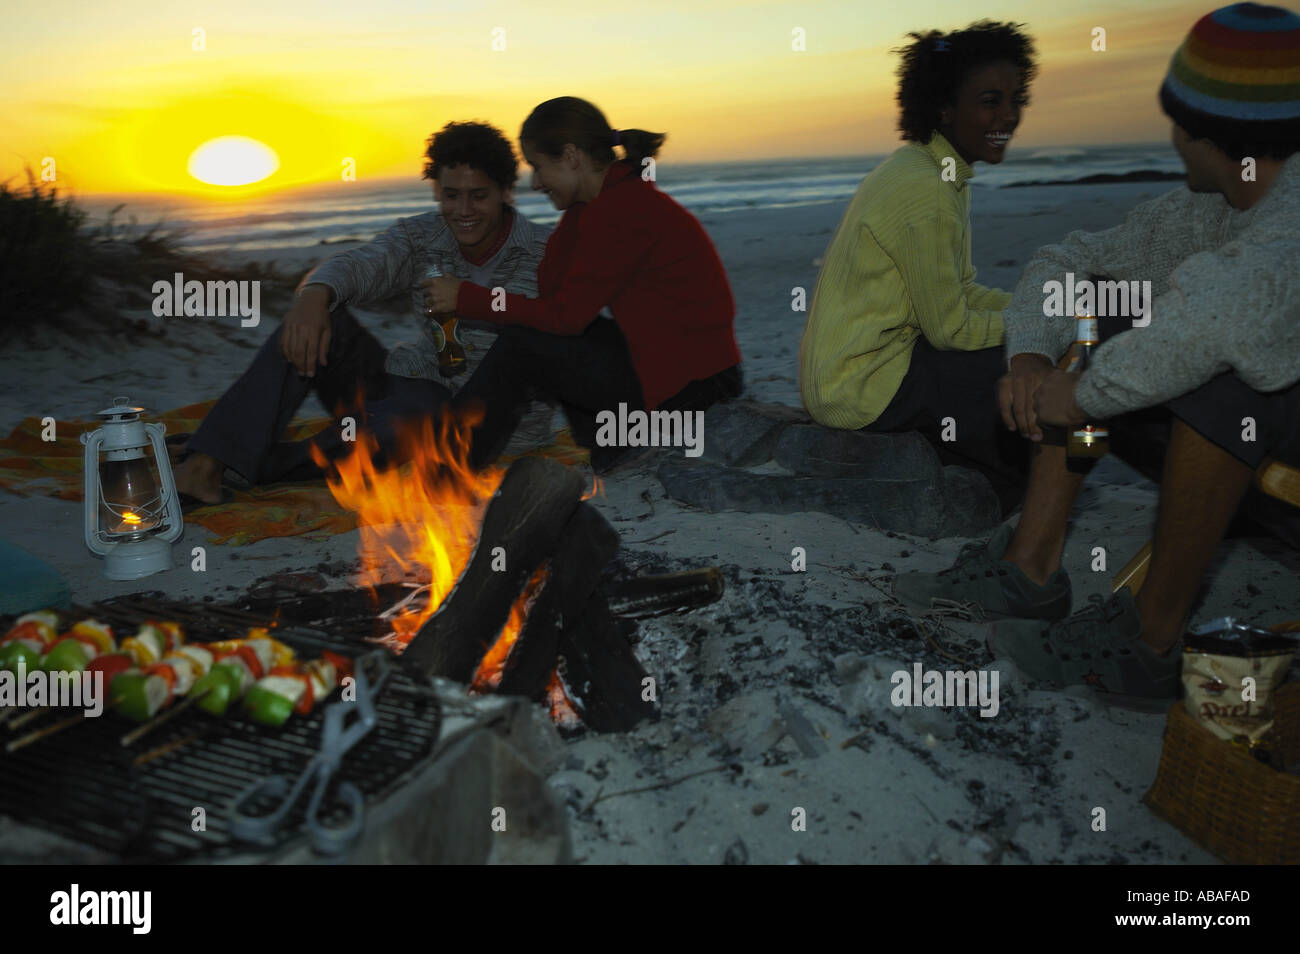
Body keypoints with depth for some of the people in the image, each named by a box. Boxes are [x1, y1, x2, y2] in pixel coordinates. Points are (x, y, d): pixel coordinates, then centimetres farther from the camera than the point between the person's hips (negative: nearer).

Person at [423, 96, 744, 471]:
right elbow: (550, 290, 7)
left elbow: (567, 314, -15)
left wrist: (466, 298, -7)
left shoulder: (621, 210, -19)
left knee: (520, 347, -6)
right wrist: (576, 208, -1)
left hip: (688, 382, -10)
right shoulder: (620, 195, 11)